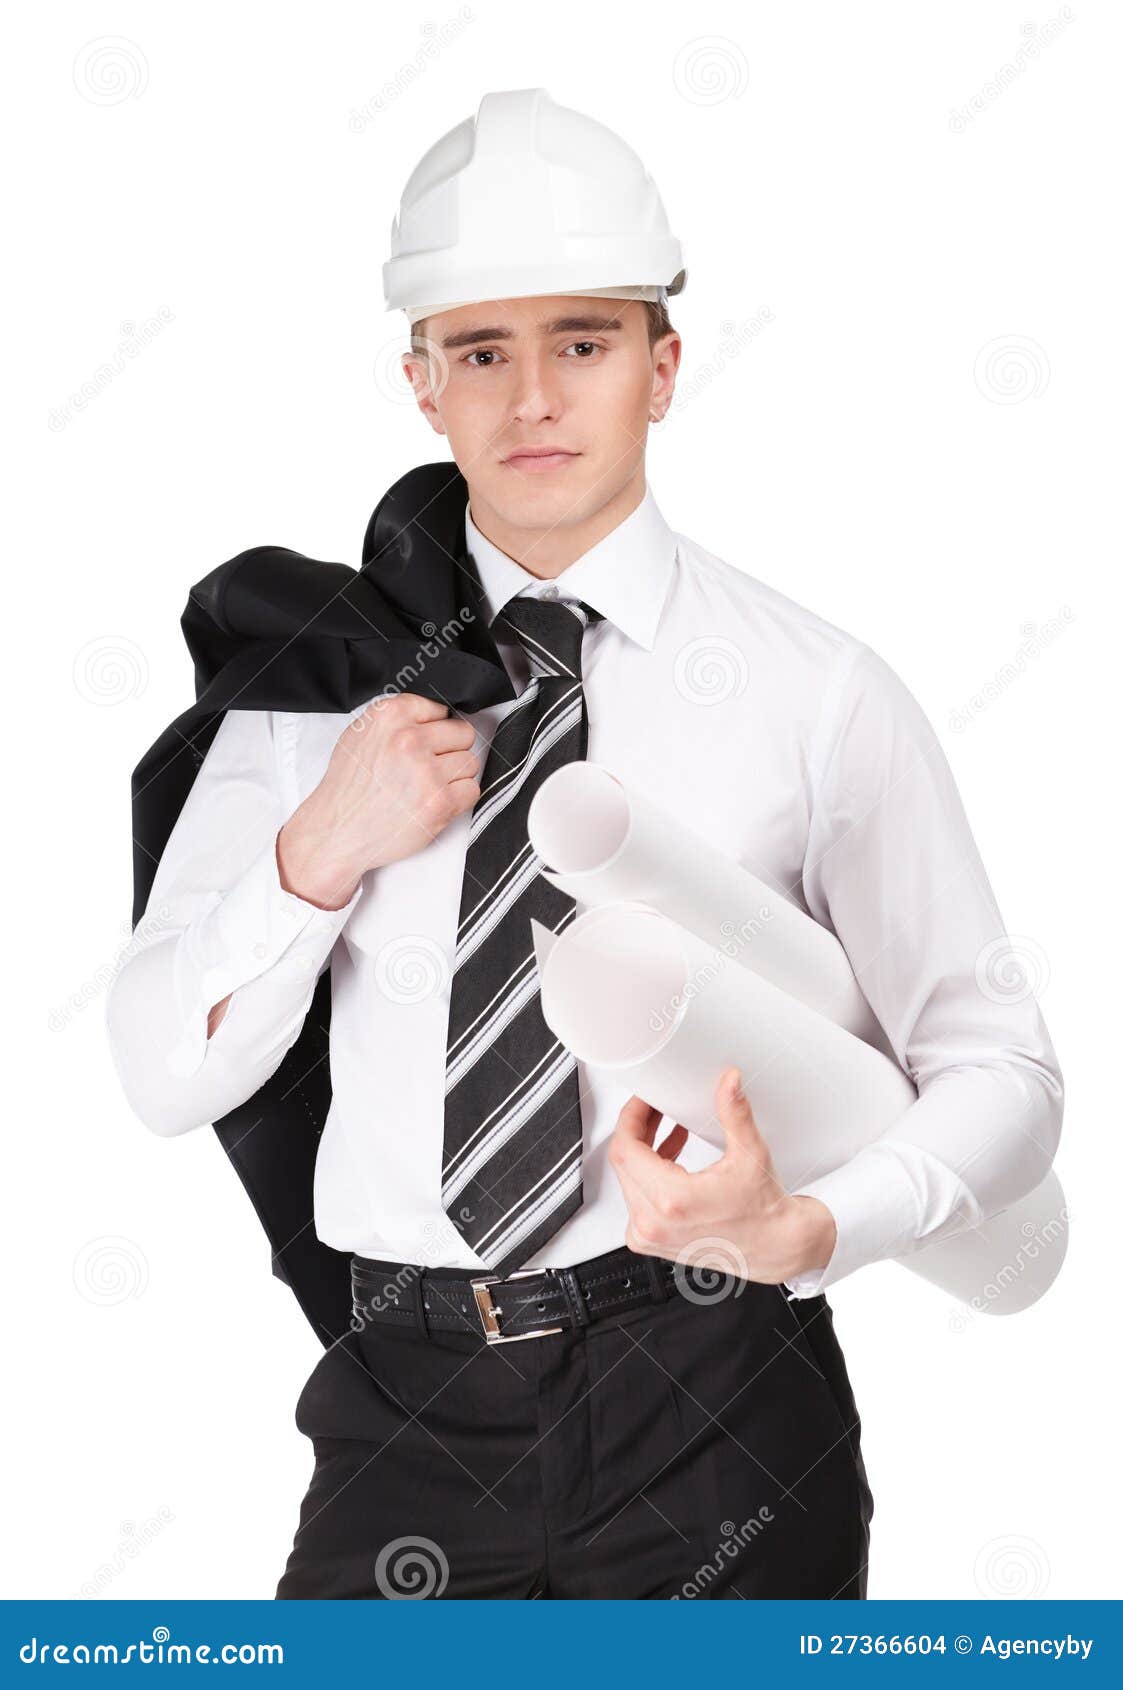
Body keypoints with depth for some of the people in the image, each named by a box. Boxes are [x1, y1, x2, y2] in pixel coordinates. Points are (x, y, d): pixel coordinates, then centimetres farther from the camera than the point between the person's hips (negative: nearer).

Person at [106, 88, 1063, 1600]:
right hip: (412, 1411, 2)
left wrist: (802, 1231, -21)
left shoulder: (816, 691, -4)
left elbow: (1000, 1073, -2)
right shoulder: (323, 682, 4)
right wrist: (318, 853, -13)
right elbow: (164, 1077, 4)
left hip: (713, 1412, -1)